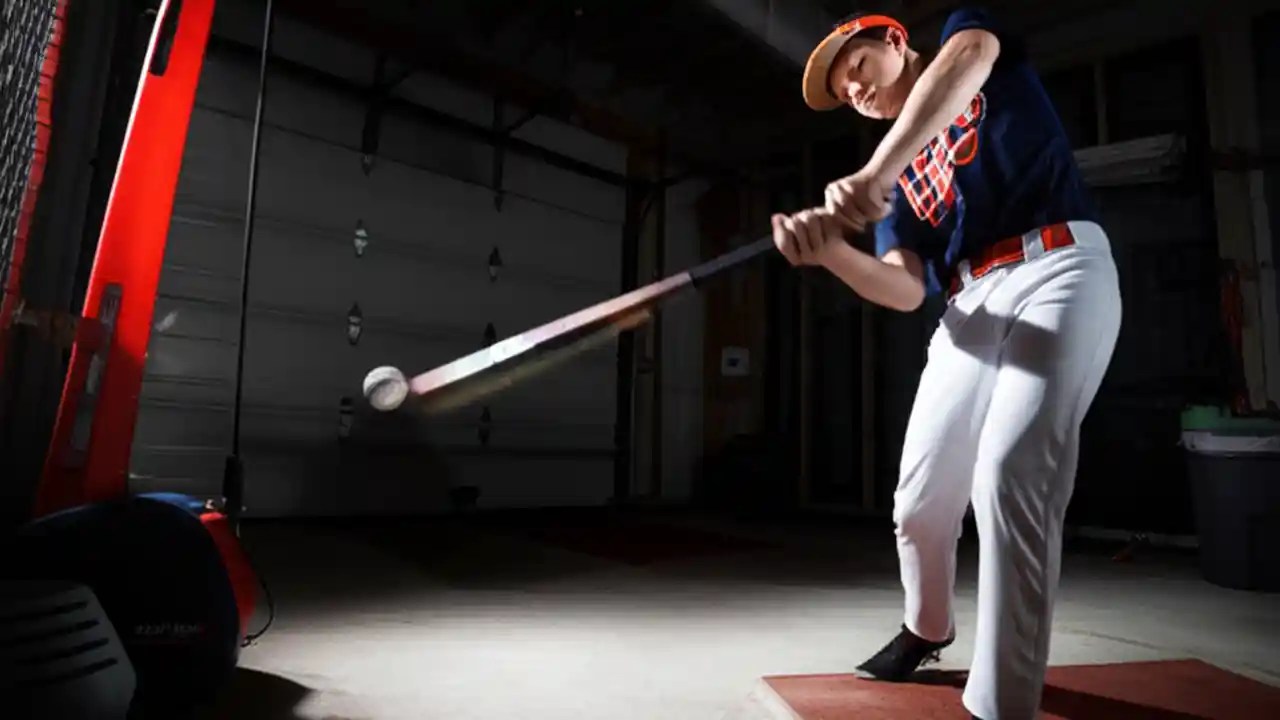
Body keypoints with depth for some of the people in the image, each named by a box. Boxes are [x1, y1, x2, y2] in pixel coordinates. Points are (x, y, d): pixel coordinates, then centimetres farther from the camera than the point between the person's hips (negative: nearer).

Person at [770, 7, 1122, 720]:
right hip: (972, 306, 6)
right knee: (920, 492, 5)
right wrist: (832, 250, -17)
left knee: (1011, 475, -23)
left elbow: (962, 60, -15)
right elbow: (906, 291, 4)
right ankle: (928, 628, 32)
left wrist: (873, 172, -31)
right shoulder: (899, 182, 20)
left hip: (1063, 268, -5)